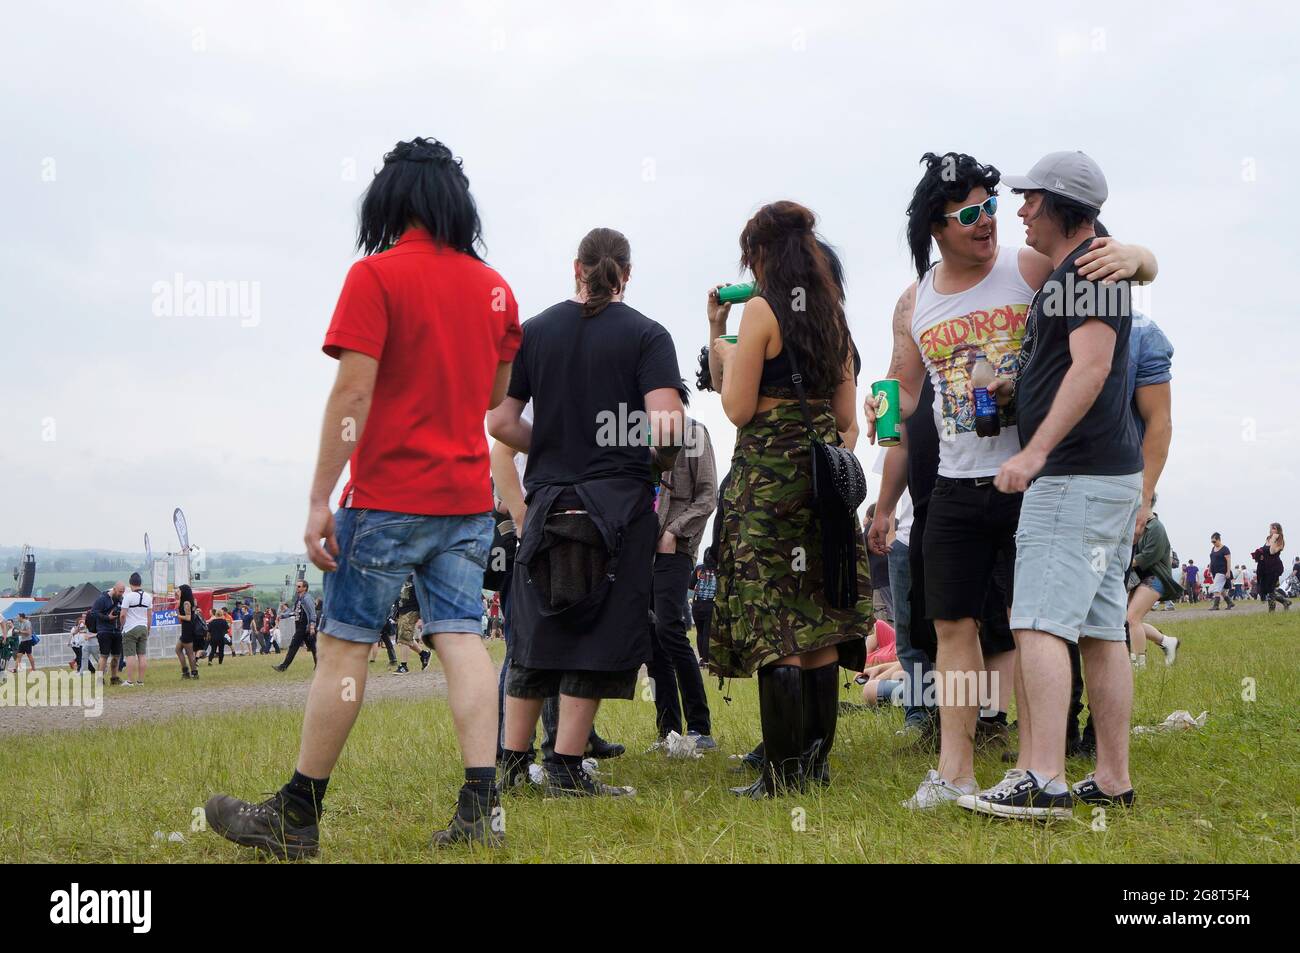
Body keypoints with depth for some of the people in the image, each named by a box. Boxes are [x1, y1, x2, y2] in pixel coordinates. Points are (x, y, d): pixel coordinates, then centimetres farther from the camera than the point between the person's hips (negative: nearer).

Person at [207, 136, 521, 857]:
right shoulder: (494, 287, 9)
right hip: (468, 496, 5)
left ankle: (297, 816, 7)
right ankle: (481, 805, -5)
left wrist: (319, 499, -13)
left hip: (389, 495, -5)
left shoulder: (377, 276, -9)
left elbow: (352, 394, -15)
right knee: (460, 637, 3)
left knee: (344, 644, 0)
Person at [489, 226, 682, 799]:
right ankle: (566, 769, 1)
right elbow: (668, 427, -15)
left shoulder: (532, 332, 7)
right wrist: (660, 463, 5)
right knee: (597, 638, 2)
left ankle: (511, 763, 16)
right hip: (620, 500, -3)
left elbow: (501, 422, 2)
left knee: (535, 634, 12)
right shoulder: (646, 335, -3)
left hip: (548, 501, 3)